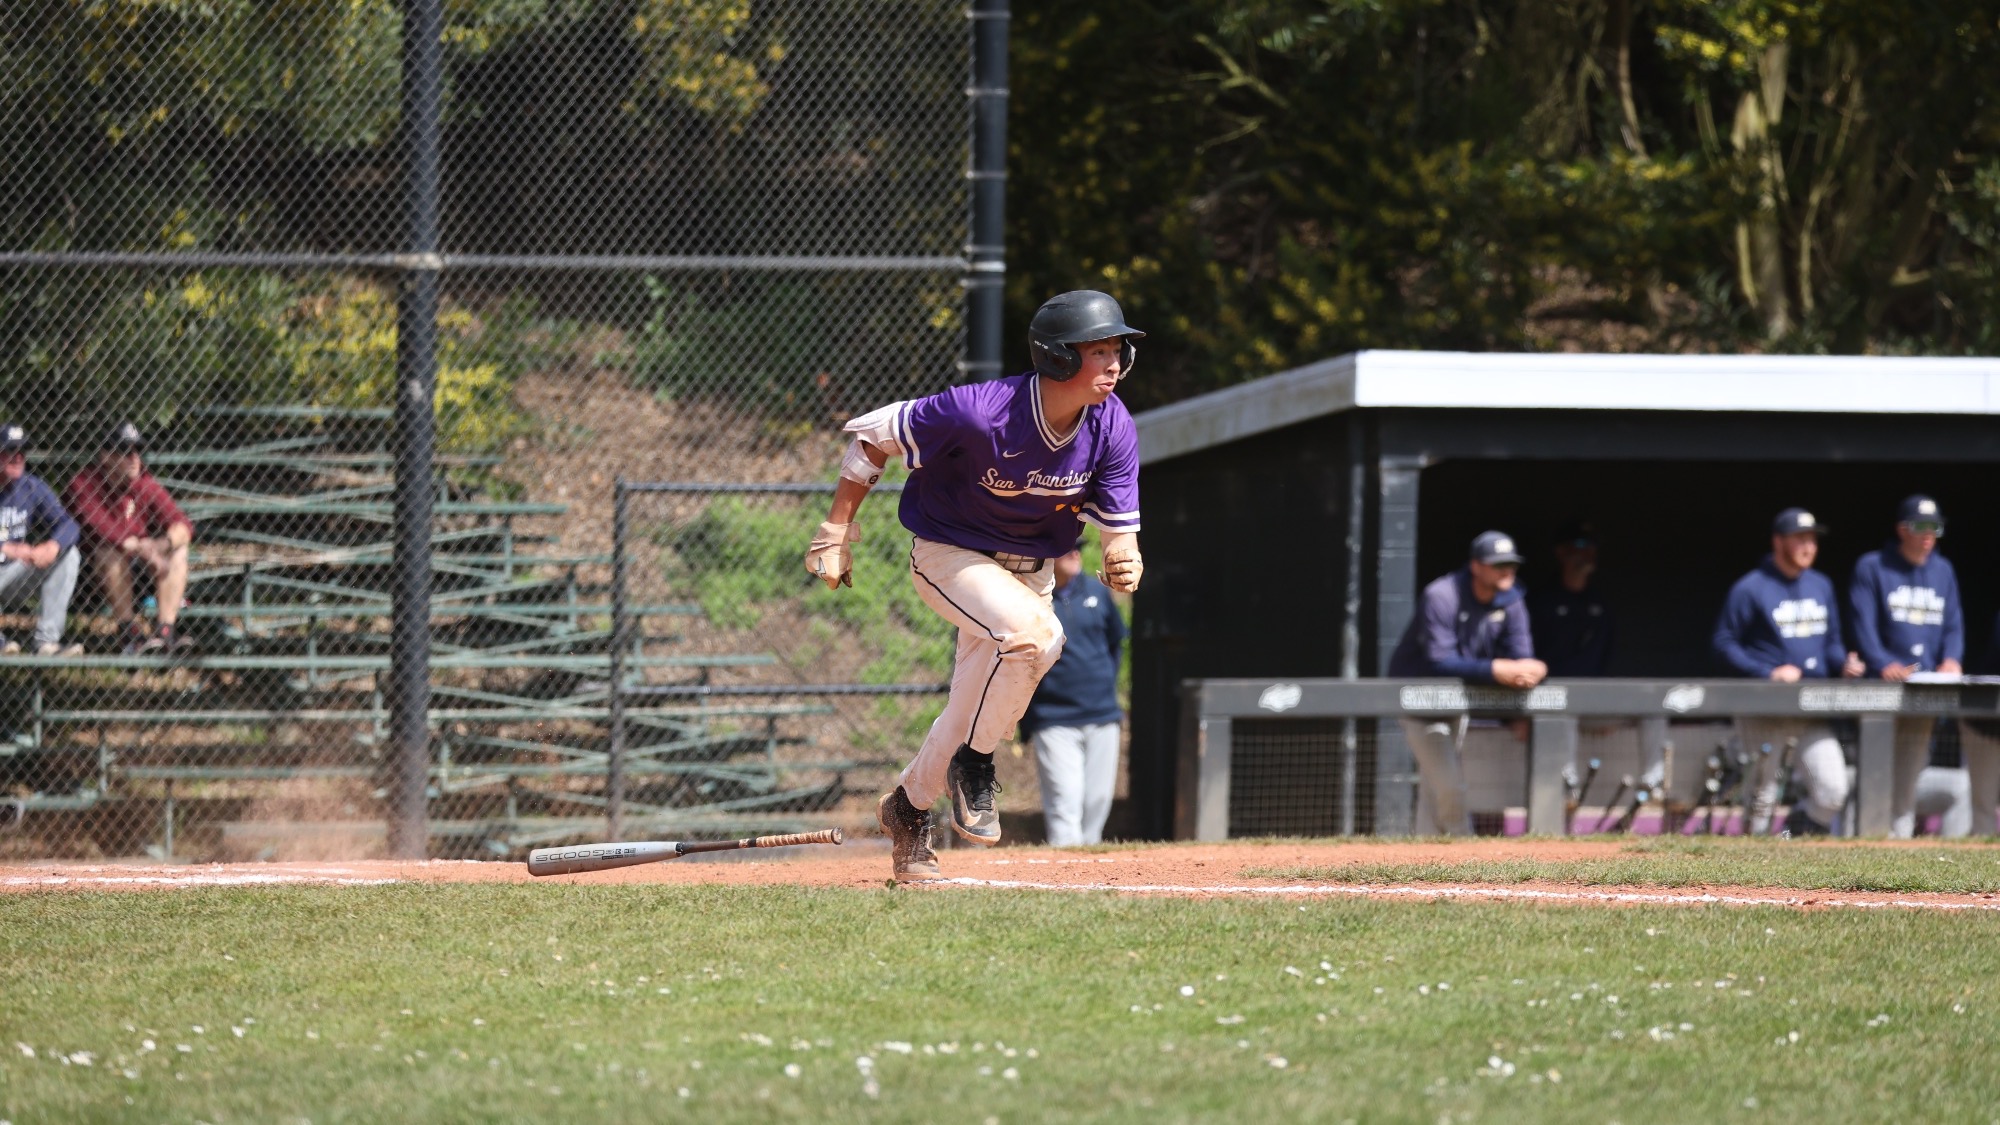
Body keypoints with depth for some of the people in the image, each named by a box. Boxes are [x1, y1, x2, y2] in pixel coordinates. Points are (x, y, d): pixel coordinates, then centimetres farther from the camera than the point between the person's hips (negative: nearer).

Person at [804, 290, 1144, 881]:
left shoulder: (1113, 432, -18)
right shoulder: (978, 413, -32)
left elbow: (1119, 524, -10)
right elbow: (874, 435, -19)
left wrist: (1123, 560, -35)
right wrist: (836, 532, -16)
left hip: (1031, 565, 6)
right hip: (948, 555, -6)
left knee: (972, 714, 10)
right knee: (1029, 631, -31)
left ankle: (907, 807, 35)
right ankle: (974, 765, -10)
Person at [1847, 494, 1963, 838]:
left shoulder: (1943, 571, 17)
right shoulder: (1872, 567, 1)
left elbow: (1954, 623, 14)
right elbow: (1863, 623, -7)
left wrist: (1951, 659, -7)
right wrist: (1883, 664, -22)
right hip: (1882, 681, -5)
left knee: (1912, 766, 4)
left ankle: (1902, 832, 7)